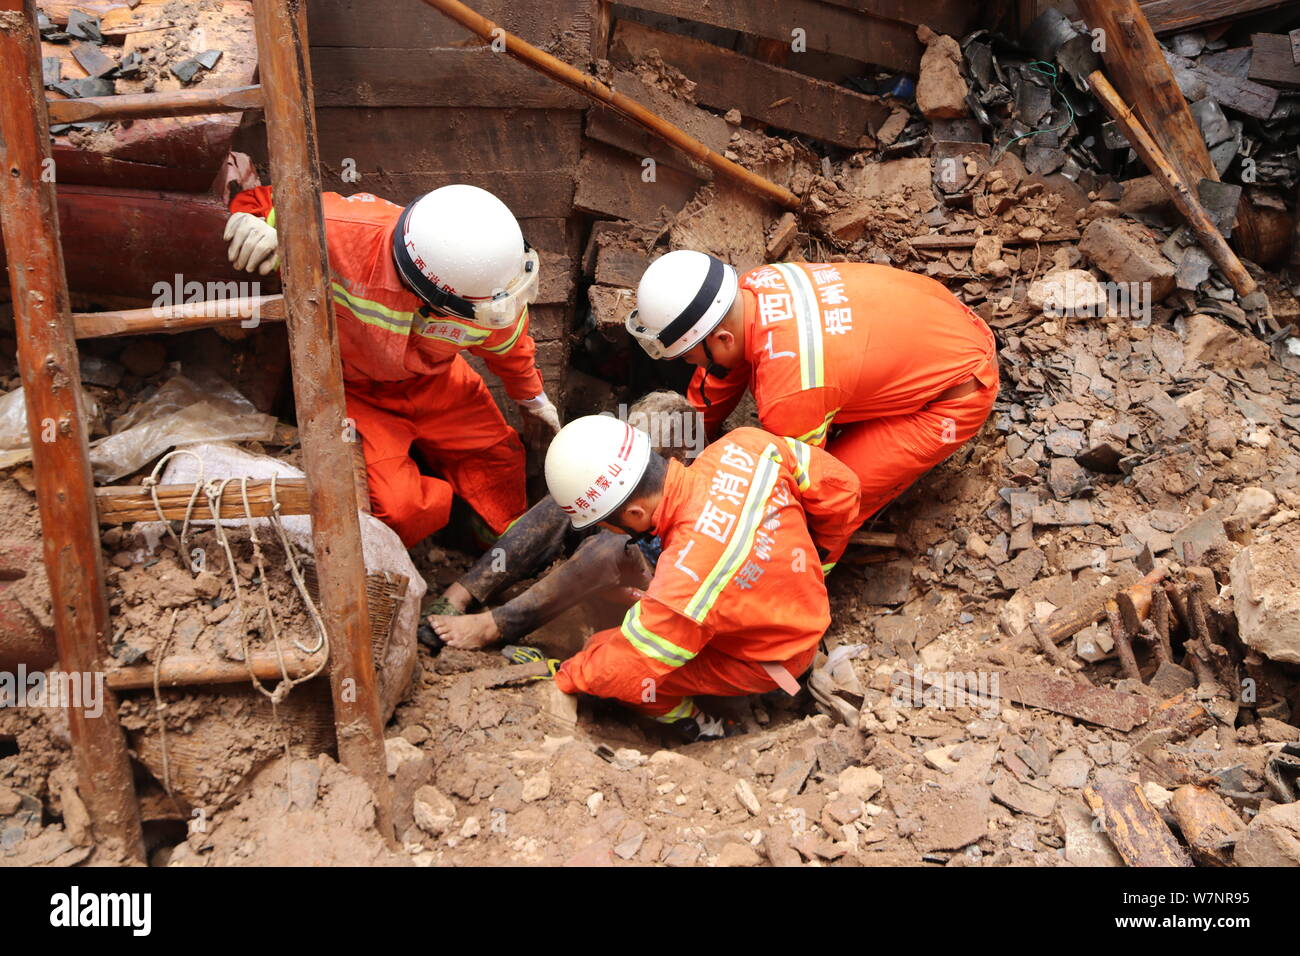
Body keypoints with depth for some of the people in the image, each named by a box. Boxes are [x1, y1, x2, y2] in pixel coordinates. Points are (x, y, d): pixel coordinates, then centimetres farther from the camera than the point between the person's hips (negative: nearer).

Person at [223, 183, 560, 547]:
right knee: (401, 510, -17)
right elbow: (262, 201, -17)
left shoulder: (492, 306, -26)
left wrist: (533, 396, 18)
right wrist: (256, 225, -41)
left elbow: (507, 346, 0)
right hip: (355, 391, -3)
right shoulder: (340, 234, -38)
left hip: (435, 384, 4)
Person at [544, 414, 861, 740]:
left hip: (764, 663, -7)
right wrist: (812, 563, 9)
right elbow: (838, 484, -8)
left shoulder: (688, 573, -40)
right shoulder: (743, 446, -24)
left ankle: (702, 731, 11)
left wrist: (563, 678, -6)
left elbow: (623, 672, -26)